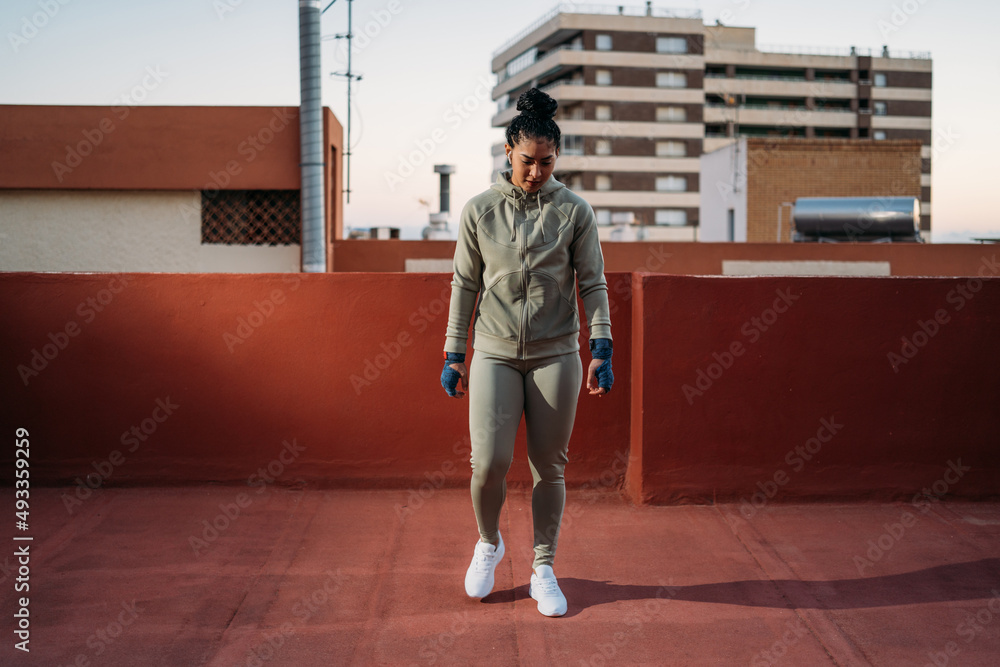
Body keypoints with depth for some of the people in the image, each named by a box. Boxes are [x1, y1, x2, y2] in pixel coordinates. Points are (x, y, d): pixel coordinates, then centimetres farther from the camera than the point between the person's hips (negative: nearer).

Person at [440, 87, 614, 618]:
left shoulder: (574, 211, 2)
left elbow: (593, 283, 3)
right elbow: (464, 285, 8)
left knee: (549, 466, 5)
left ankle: (544, 570, 21)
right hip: (494, 354, 0)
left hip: (556, 355, 0)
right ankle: (488, 543, 22)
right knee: (489, 463, -9)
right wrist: (453, 355, 7)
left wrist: (601, 349, -6)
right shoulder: (479, 211, 3)